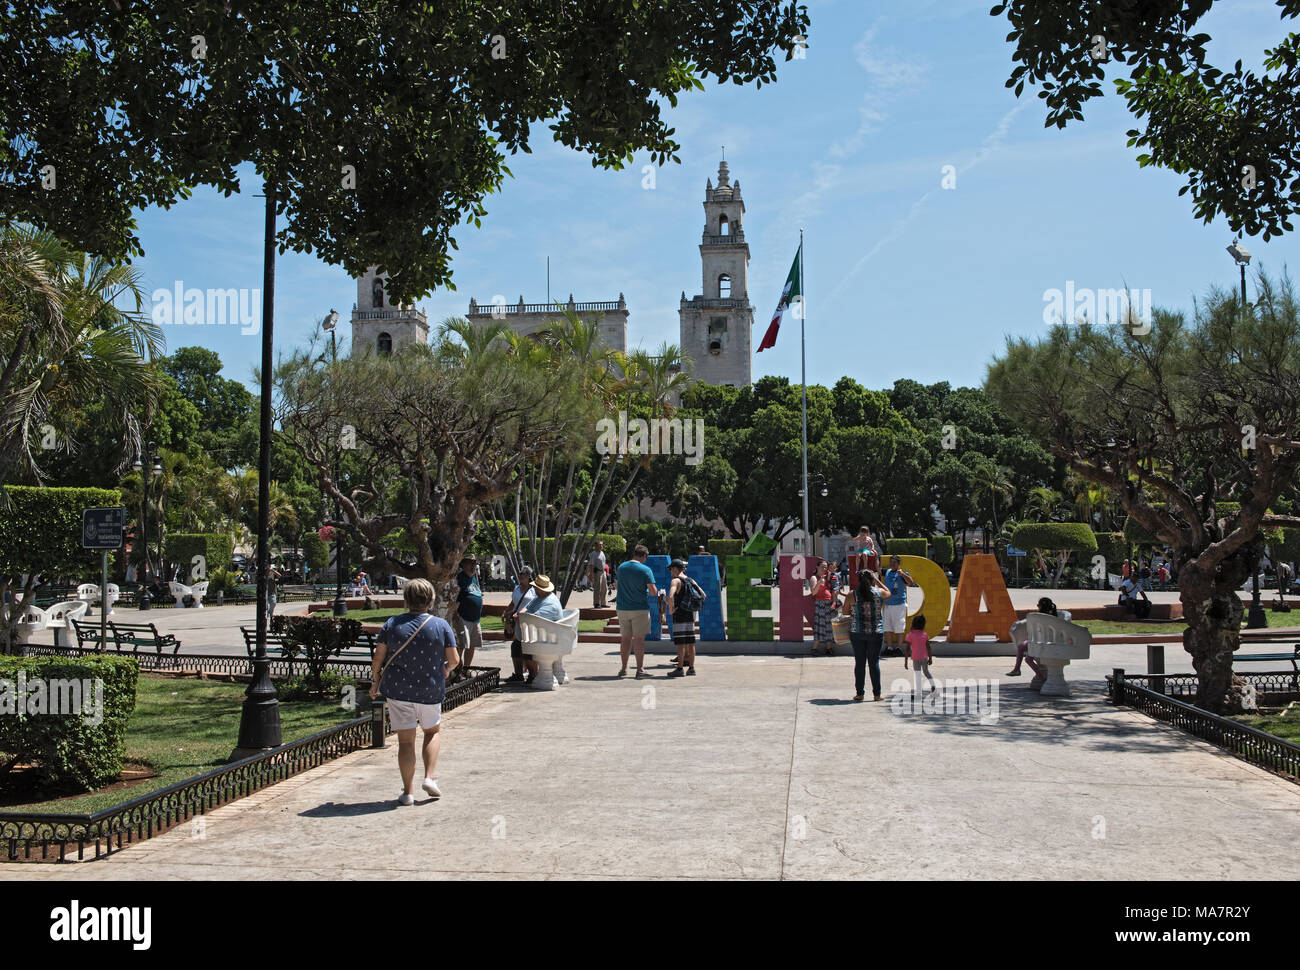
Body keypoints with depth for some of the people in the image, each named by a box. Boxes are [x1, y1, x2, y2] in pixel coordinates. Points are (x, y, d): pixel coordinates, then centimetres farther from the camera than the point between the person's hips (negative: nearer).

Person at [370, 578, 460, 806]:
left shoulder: (392, 624, -3)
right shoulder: (440, 625, -5)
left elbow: (378, 657, -1)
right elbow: (454, 659, -4)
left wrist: (375, 682, 14)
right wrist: (446, 669, 18)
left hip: (398, 690, 0)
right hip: (431, 691, 0)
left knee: (405, 741, 6)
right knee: (433, 731, 23)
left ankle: (408, 792, 8)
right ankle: (430, 777, 10)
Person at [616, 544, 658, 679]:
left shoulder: (621, 567, 5)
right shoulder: (645, 570, -11)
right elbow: (653, 592, -13)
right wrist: (657, 593, 9)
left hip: (622, 608, 5)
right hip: (640, 608, -5)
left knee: (625, 639, 12)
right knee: (639, 639, 0)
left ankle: (624, 669, 18)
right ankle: (640, 669, 1)